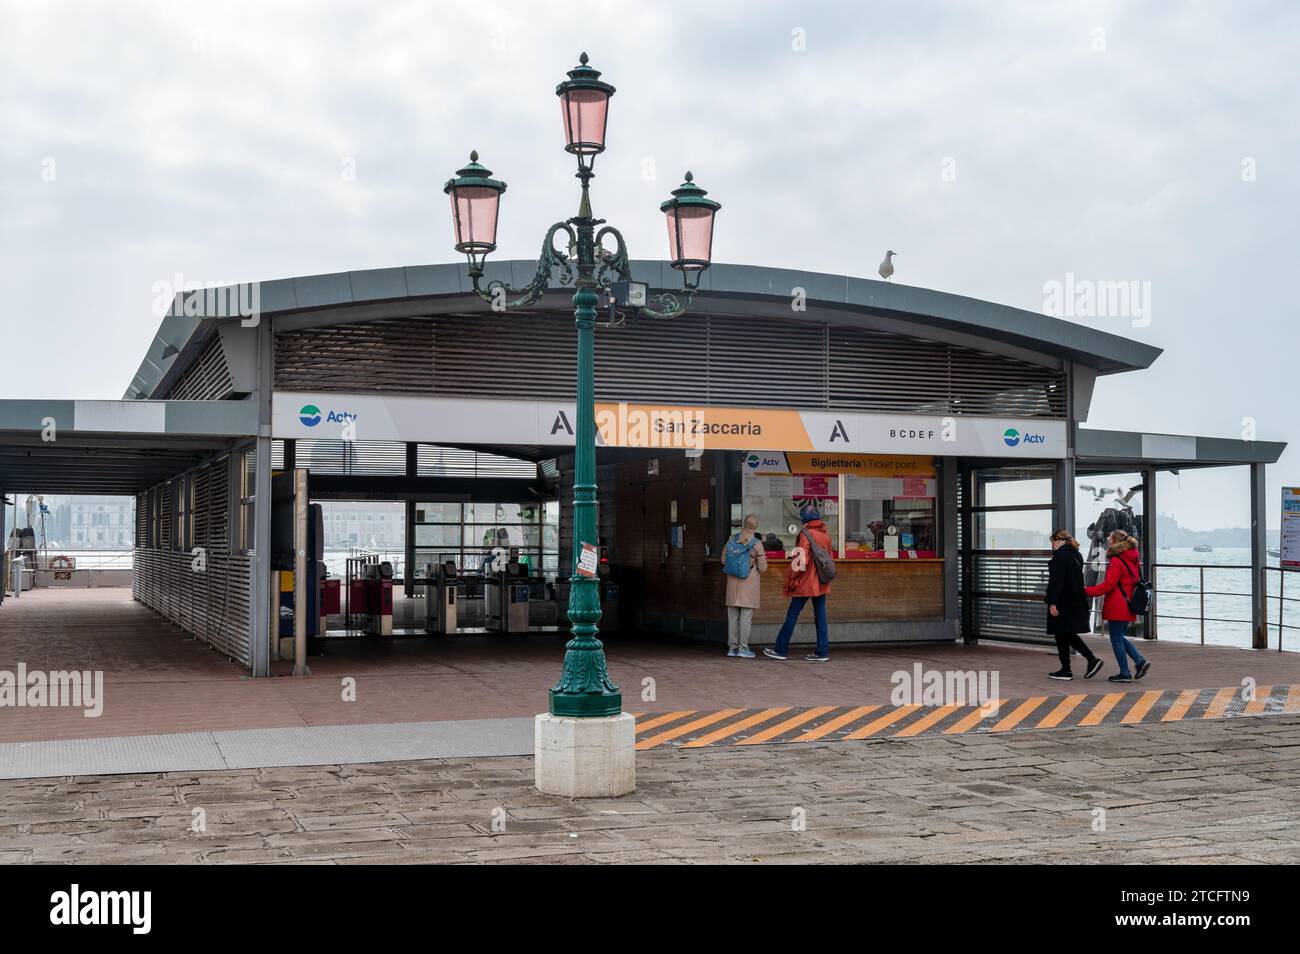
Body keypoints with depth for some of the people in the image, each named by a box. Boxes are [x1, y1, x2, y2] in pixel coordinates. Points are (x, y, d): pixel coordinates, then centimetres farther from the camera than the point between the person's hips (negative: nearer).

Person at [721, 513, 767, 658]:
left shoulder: (732, 540, 0)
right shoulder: (757, 544, -10)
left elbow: (724, 560, 8)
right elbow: (763, 568, -5)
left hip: (733, 581, 4)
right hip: (749, 581, -4)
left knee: (733, 615, 9)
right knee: (746, 616, 1)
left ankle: (732, 647, 12)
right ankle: (743, 647, 1)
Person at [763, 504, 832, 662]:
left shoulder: (806, 534, -13)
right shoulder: (826, 535, 8)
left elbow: (801, 560, -17)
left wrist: (791, 580, -9)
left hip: (805, 583, -6)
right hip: (821, 584, 6)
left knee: (792, 615, 2)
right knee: (820, 616, 7)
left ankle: (780, 650, 7)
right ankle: (822, 651, 5)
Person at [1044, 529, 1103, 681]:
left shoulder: (1060, 556, -15)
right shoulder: (1077, 555, 14)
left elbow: (1056, 581, -20)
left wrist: (1052, 603, -21)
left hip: (1063, 604, -9)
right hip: (1076, 602, 9)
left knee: (1061, 635, 1)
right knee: (1068, 634, 16)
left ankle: (1065, 670, 5)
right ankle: (1092, 660, 5)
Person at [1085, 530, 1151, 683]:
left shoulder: (1116, 561, -16)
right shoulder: (1133, 559, 11)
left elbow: (1108, 585, -19)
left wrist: (1087, 591, -11)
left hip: (1117, 607, -9)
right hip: (1129, 606, 9)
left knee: (1116, 639, 1)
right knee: (1120, 637, 19)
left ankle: (1124, 673, 5)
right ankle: (1140, 662, 6)